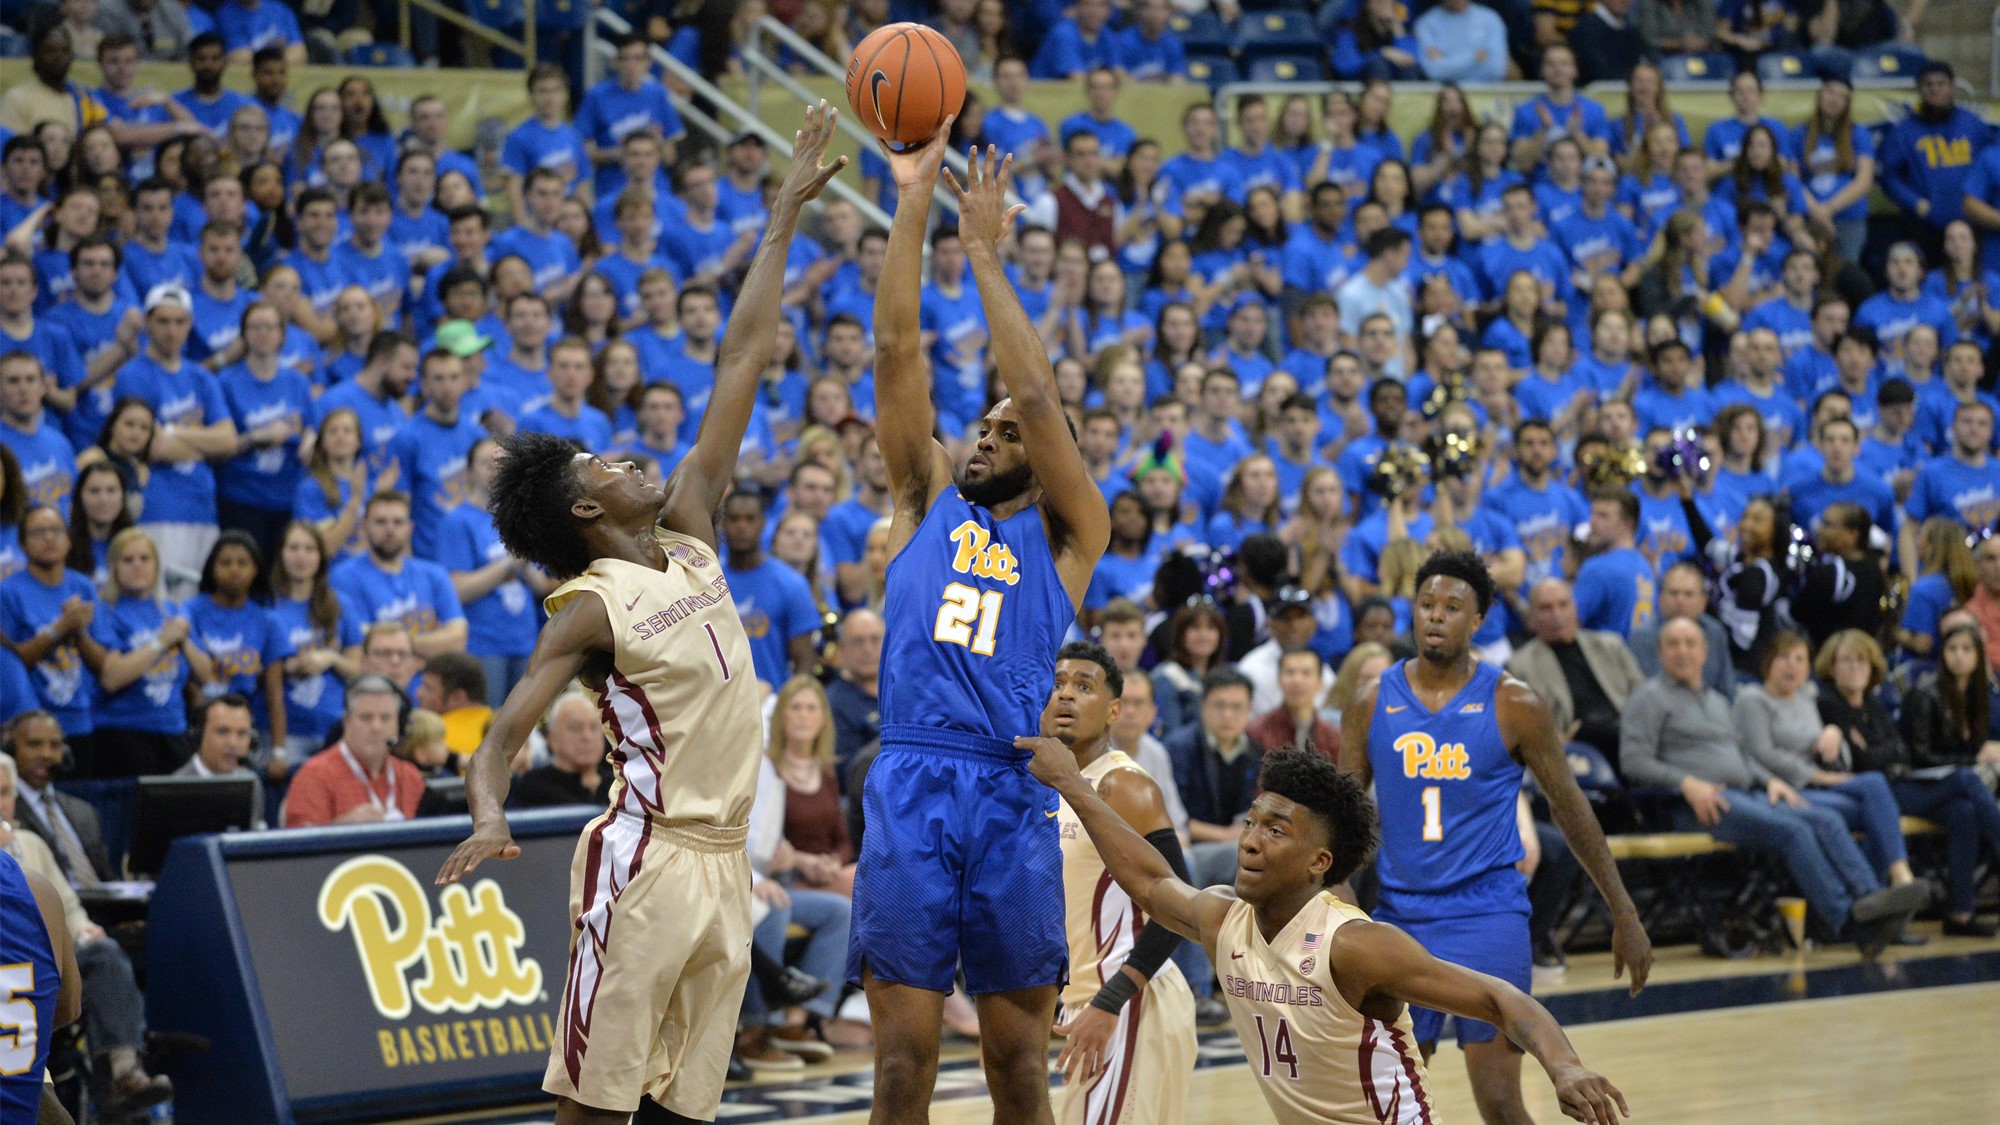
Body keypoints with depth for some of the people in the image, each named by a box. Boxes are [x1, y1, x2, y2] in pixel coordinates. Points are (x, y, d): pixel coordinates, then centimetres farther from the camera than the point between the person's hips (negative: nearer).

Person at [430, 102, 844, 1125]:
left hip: (725, 864, 7)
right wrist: (488, 819, -35)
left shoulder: (690, 537, 12)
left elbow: (741, 362, 13)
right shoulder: (590, 608, -6)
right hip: (647, 860, -7)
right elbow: (501, 734, -13)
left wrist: (786, 216, 14)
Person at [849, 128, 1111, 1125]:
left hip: (1013, 792, -1)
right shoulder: (926, 504, 18)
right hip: (910, 786, 1)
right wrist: (914, 202, 4)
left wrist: (984, 249, 2)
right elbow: (897, 350, 10)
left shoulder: (1065, 534, 13)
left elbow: (1036, 394, -1)